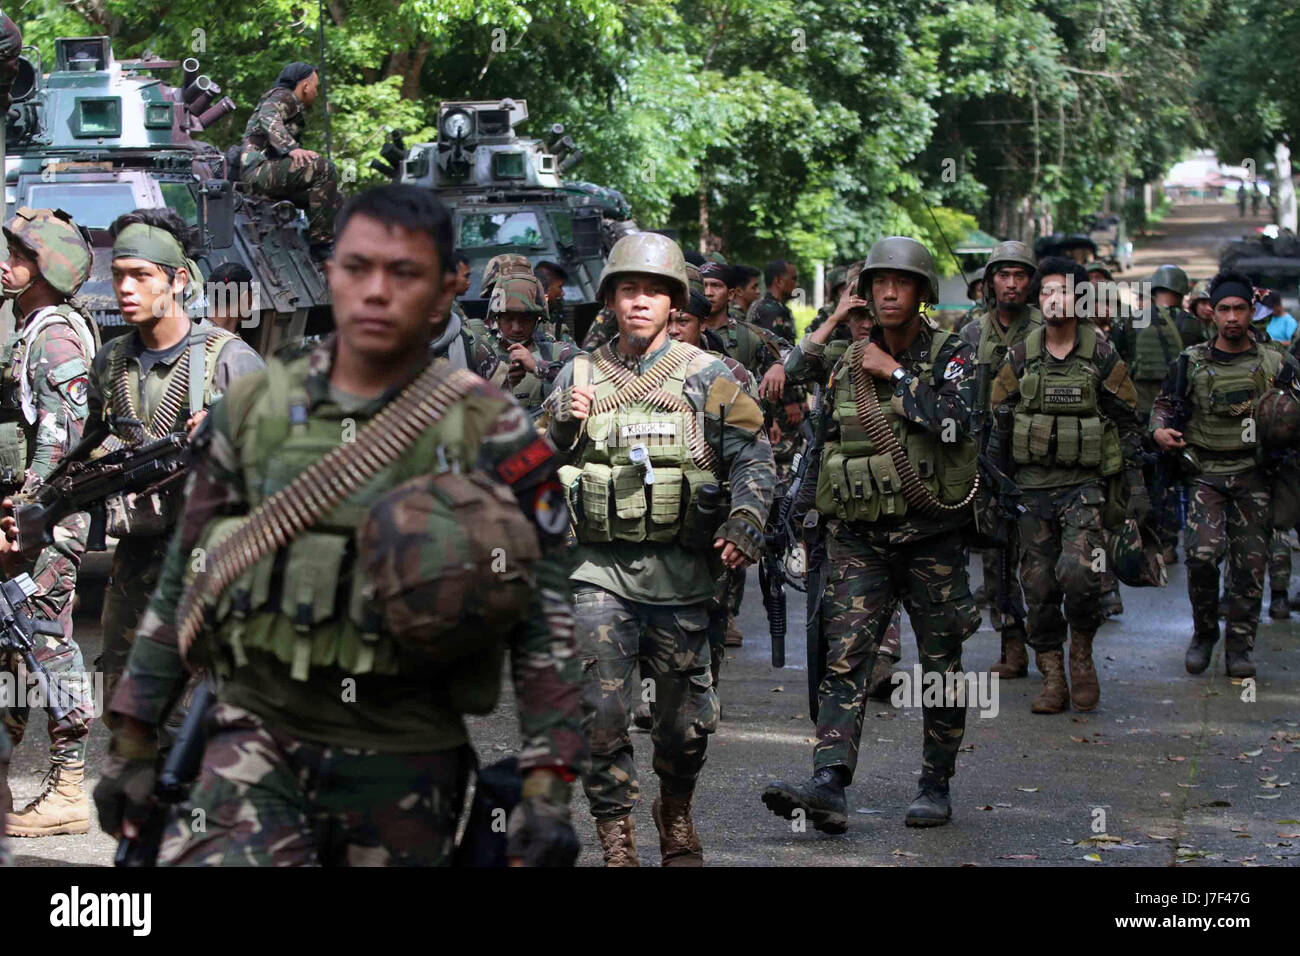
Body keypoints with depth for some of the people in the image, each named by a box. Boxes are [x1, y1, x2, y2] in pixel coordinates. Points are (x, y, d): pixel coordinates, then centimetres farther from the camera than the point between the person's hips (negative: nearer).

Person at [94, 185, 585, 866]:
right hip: (259, 736, 1)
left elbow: (543, 615, -3)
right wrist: (131, 745, 12)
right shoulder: (253, 412, 6)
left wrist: (547, 788, -10)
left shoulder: (489, 432, -3)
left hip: (402, 758, -1)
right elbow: (180, 585, 13)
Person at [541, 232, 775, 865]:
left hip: (680, 572, 0)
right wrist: (564, 425, -6)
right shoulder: (578, 375, 9)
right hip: (600, 569, 1)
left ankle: (676, 813, 34)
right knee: (601, 712, -9)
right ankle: (616, 836, 3)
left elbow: (753, 457, 0)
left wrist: (744, 524, -17)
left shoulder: (707, 377, 4)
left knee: (686, 717, 8)